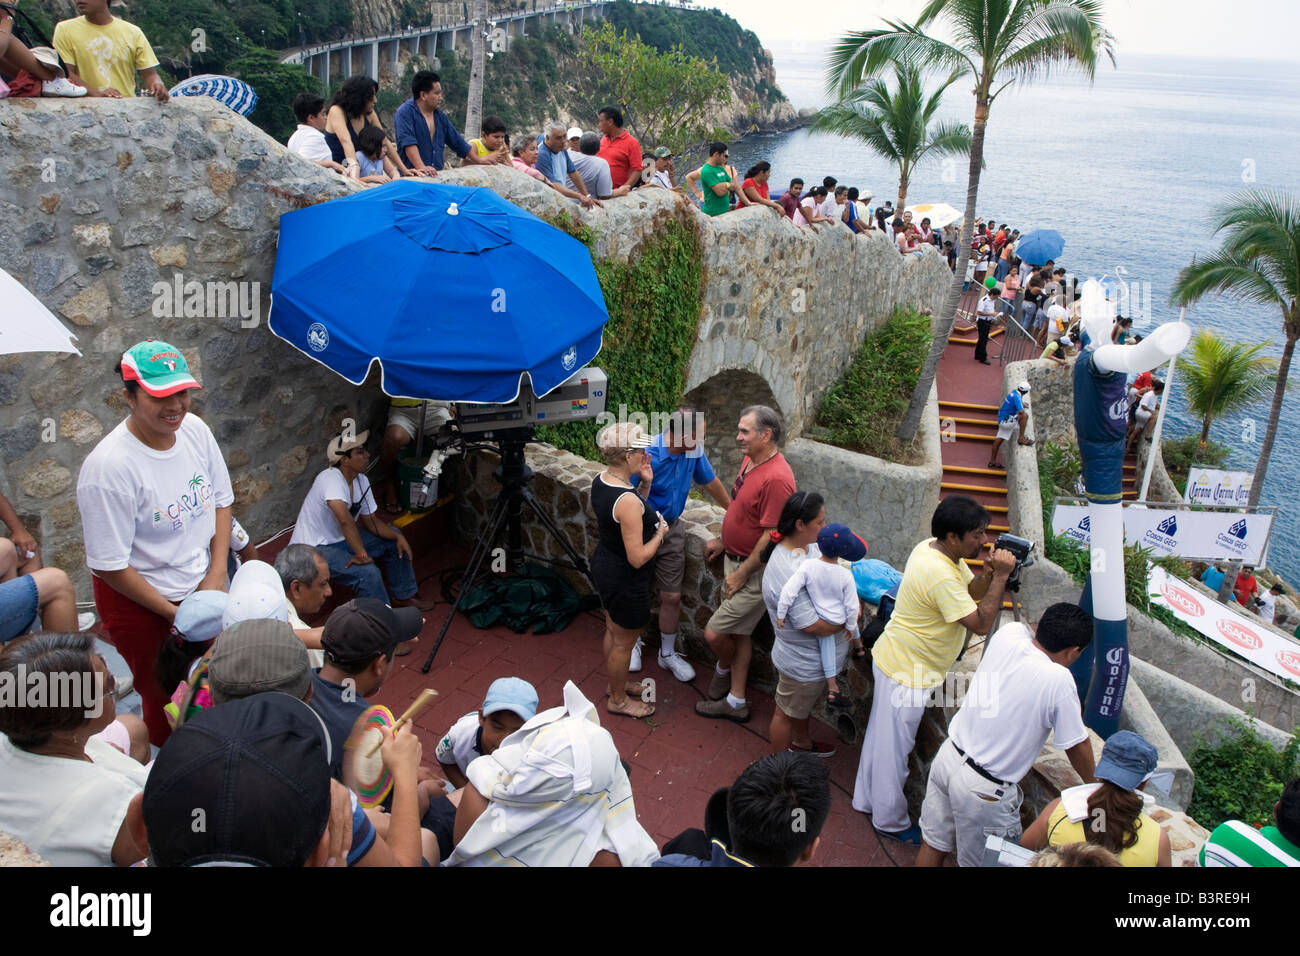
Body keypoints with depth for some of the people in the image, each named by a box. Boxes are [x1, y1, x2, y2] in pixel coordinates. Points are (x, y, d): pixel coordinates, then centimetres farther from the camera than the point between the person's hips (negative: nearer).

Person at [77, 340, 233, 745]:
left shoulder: (195, 430, -7)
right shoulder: (109, 467, -26)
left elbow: (221, 500, 6)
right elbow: (110, 566, -21)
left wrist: (216, 572, -3)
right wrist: (173, 613, -15)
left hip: (202, 585, 6)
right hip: (139, 601, -5)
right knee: (166, 698, 11)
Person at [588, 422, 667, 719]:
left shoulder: (599, 481, -6)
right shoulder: (628, 501, -33)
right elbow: (637, 558, -30)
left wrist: (646, 483, -3)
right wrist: (660, 533, -13)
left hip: (604, 566, 9)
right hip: (626, 581, -9)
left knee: (613, 631, 28)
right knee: (624, 642, 14)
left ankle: (616, 683, 50)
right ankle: (618, 700, 35)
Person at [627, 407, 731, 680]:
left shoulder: (694, 450, -11)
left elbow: (710, 482, 9)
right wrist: (645, 483, -44)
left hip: (672, 529, 4)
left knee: (671, 597, 8)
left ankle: (668, 654, 29)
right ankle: (634, 643, 41)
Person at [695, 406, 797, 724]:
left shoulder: (776, 478, -27)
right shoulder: (750, 460, 3)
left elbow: (771, 536, -25)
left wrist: (742, 574, -18)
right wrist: (723, 541, 18)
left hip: (755, 571, -9)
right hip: (735, 559, 9)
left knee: (714, 633, -2)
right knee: (739, 632, 17)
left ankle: (724, 669, 32)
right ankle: (736, 702, 31)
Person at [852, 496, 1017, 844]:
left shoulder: (932, 548, -1)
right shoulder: (940, 574, -31)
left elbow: (971, 590, 10)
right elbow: (981, 623, -29)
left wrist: (989, 573, -11)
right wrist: (1000, 576, -25)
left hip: (894, 660, 10)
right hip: (907, 672, -10)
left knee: (881, 736, 24)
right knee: (893, 748, 8)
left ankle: (867, 800, 42)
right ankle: (890, 821, 26)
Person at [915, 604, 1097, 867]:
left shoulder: (1008, 634, -9)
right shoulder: (1058, 680, -23)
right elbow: (1077, 746, -7)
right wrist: (1092, 785, 10)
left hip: (948, 756, 6)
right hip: (983, 789, -6)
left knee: (933, 845, 23)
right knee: (979, 862, 18)